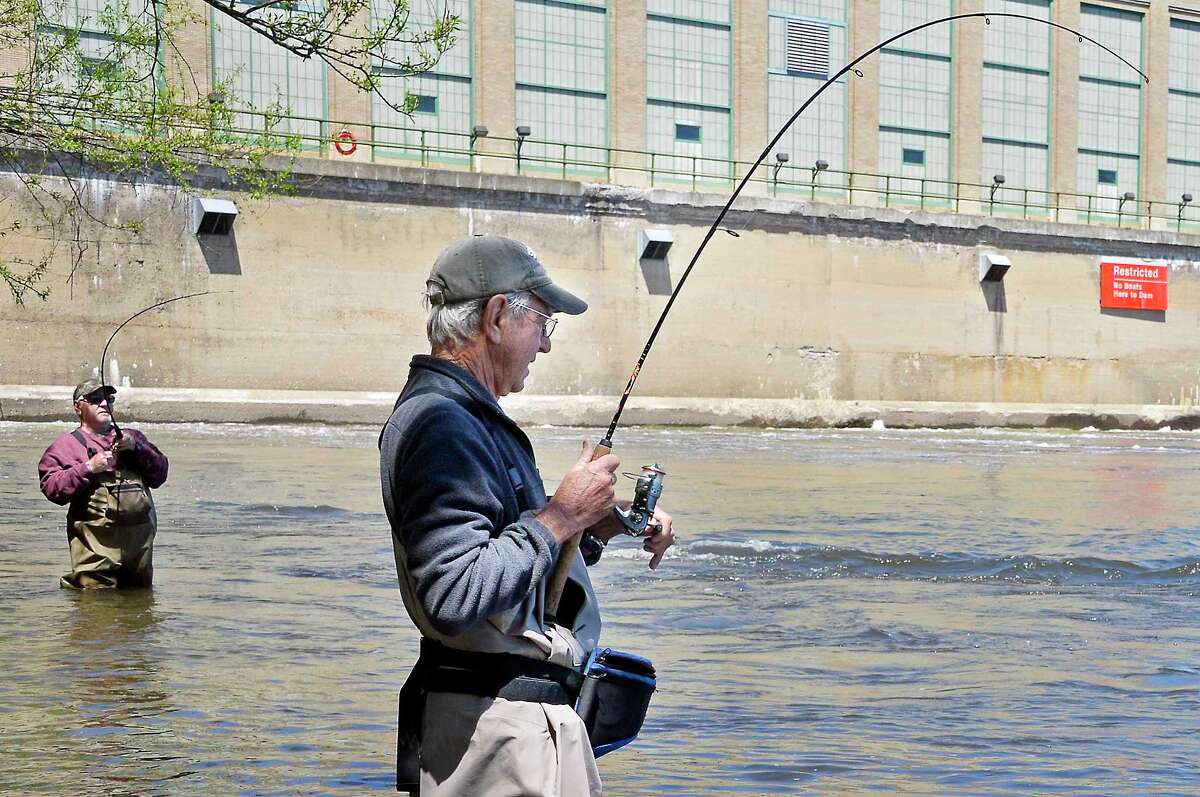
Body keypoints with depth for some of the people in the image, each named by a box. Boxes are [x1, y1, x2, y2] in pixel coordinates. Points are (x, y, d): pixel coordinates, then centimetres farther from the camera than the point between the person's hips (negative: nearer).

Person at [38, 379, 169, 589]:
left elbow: (160, 474, 11)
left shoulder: (132, 437, 22)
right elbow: (51, 487, -4)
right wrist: (88, 468, -12)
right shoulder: (67, 445, 9)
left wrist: (136, 447, -3)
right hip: (97, 543, -4)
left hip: (140, 539, 5)